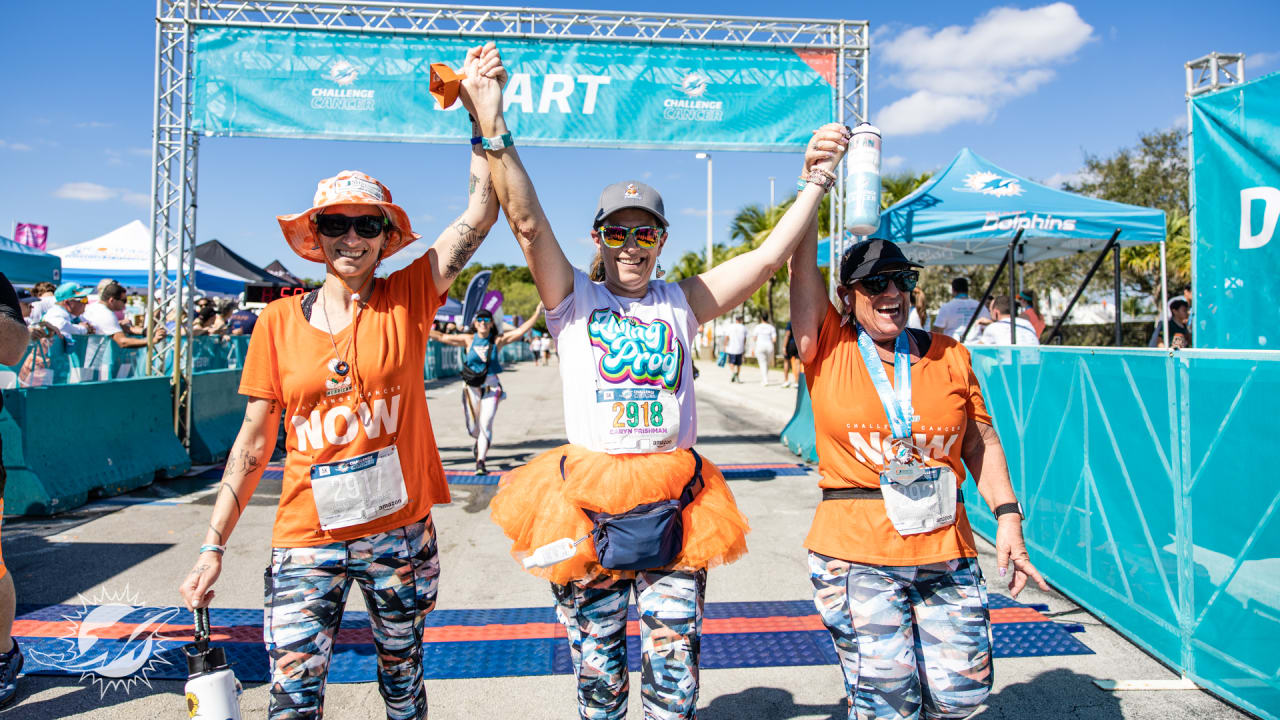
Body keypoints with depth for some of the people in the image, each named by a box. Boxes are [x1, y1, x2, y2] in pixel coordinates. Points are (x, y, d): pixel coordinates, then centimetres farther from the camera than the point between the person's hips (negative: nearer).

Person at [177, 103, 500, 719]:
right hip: (307, 538, 0)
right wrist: (213, 546, 4)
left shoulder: (407, 301, -3)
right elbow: (254, 443, 4)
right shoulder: (279, 321, 0)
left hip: (400, 531, 0)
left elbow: (480, 213, -11)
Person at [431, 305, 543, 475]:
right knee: (473, 428, 7)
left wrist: (537, 313, -18)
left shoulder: (498, 340, -2)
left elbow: (522, 330, -9)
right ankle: (479, 441, 44)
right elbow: (442, 337, 5)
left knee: (486, 423, -14)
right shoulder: (469, 339, 1)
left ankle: (480, 462, -6)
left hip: (491, 387, -1)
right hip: (472, 387, 1)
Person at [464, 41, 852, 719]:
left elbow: (769, 256, 3)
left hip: (673, 503, 1)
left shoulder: (682, 302, 8)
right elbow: (528, 222, -10)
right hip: (586, 501, -1)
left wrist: (817, 179, -4)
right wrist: (493, 130, -20)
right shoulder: (573, 298, 3)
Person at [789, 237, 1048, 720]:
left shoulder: (950, 356, 9)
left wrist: (1008, 516, 2)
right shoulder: (828, 348, 0)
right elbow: (803, 265, -5)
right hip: (854, 548, -3)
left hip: (945, 547, 4)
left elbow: (982, 443, 11)